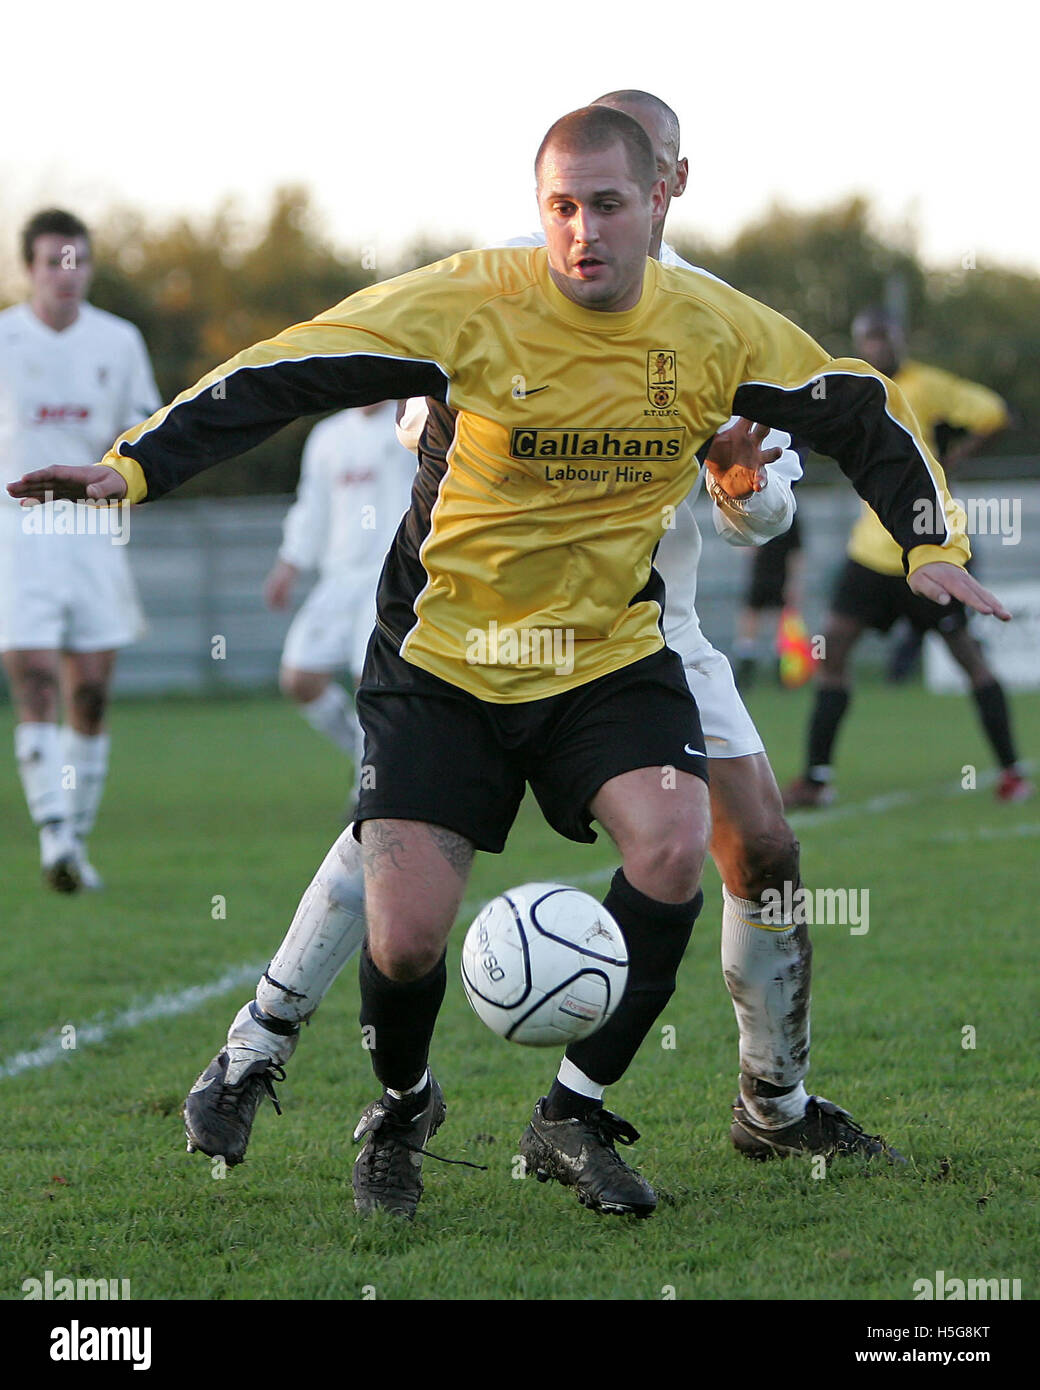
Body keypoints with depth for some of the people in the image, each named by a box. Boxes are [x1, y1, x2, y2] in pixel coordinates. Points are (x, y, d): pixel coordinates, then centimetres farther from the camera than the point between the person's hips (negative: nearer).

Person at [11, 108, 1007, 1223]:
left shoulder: (714, 328, -8)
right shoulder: (465, 304, -18)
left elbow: (868, 417, 6)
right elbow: (277, 377, -19)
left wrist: (931, 547, -3)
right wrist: (135, 468, -27)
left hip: (613, 656, 2)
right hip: (442, 658, -2)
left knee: (673, 848, -25)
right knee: (403, 940, -11)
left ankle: (574, 1118, -5)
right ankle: (400, 1110, 26)